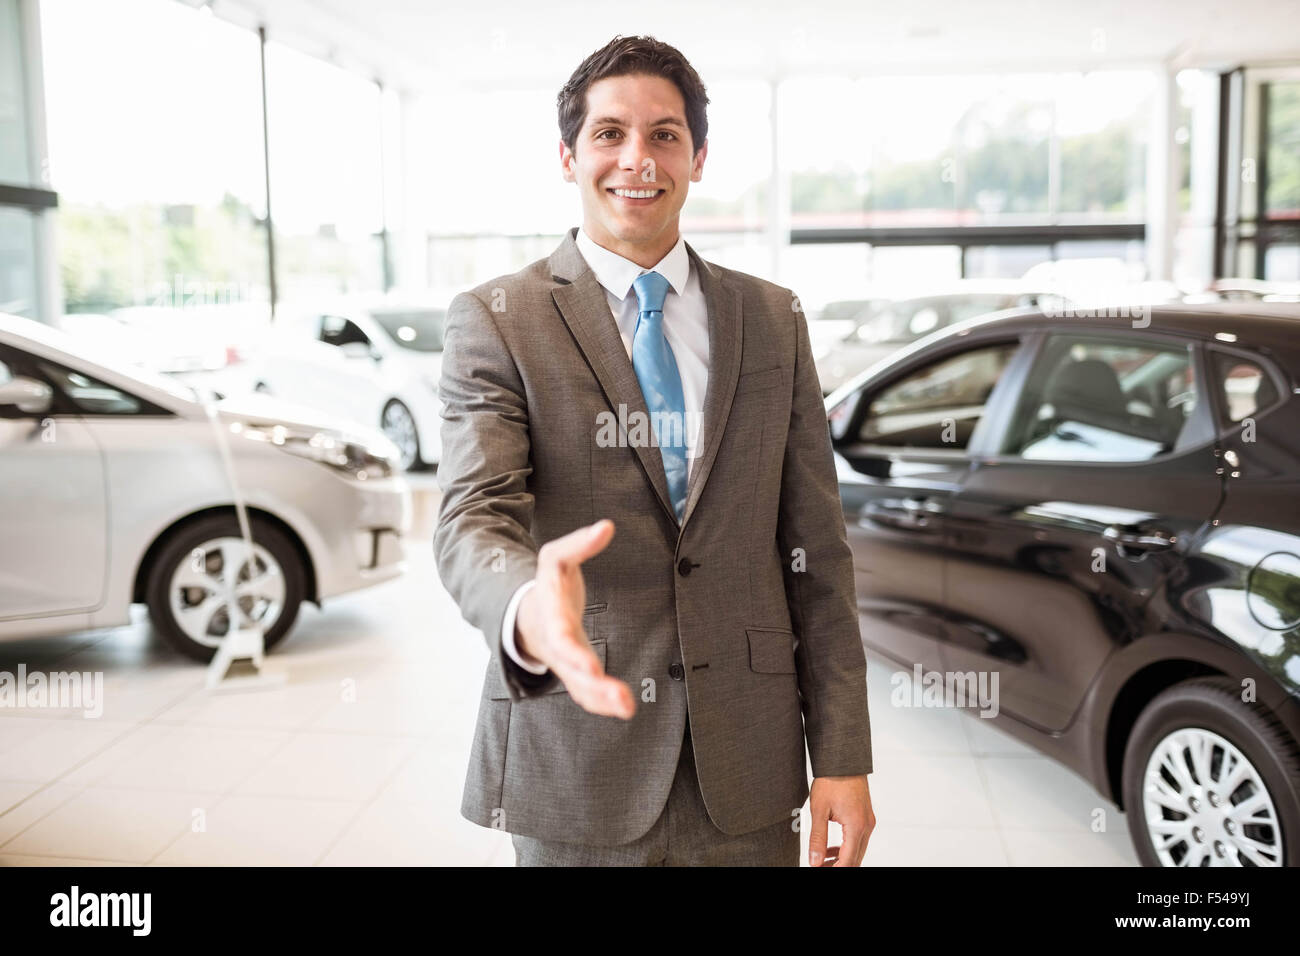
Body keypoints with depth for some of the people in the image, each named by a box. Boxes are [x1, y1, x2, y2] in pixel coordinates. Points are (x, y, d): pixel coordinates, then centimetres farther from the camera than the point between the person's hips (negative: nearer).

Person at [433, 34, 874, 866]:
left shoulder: (774, 320, 5)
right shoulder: (496, 321, -4)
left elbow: (815, 548, 4)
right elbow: (473, 518, -16)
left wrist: (843, 757, 0)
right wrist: (528, 612, -40)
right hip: (576, 769, -2)